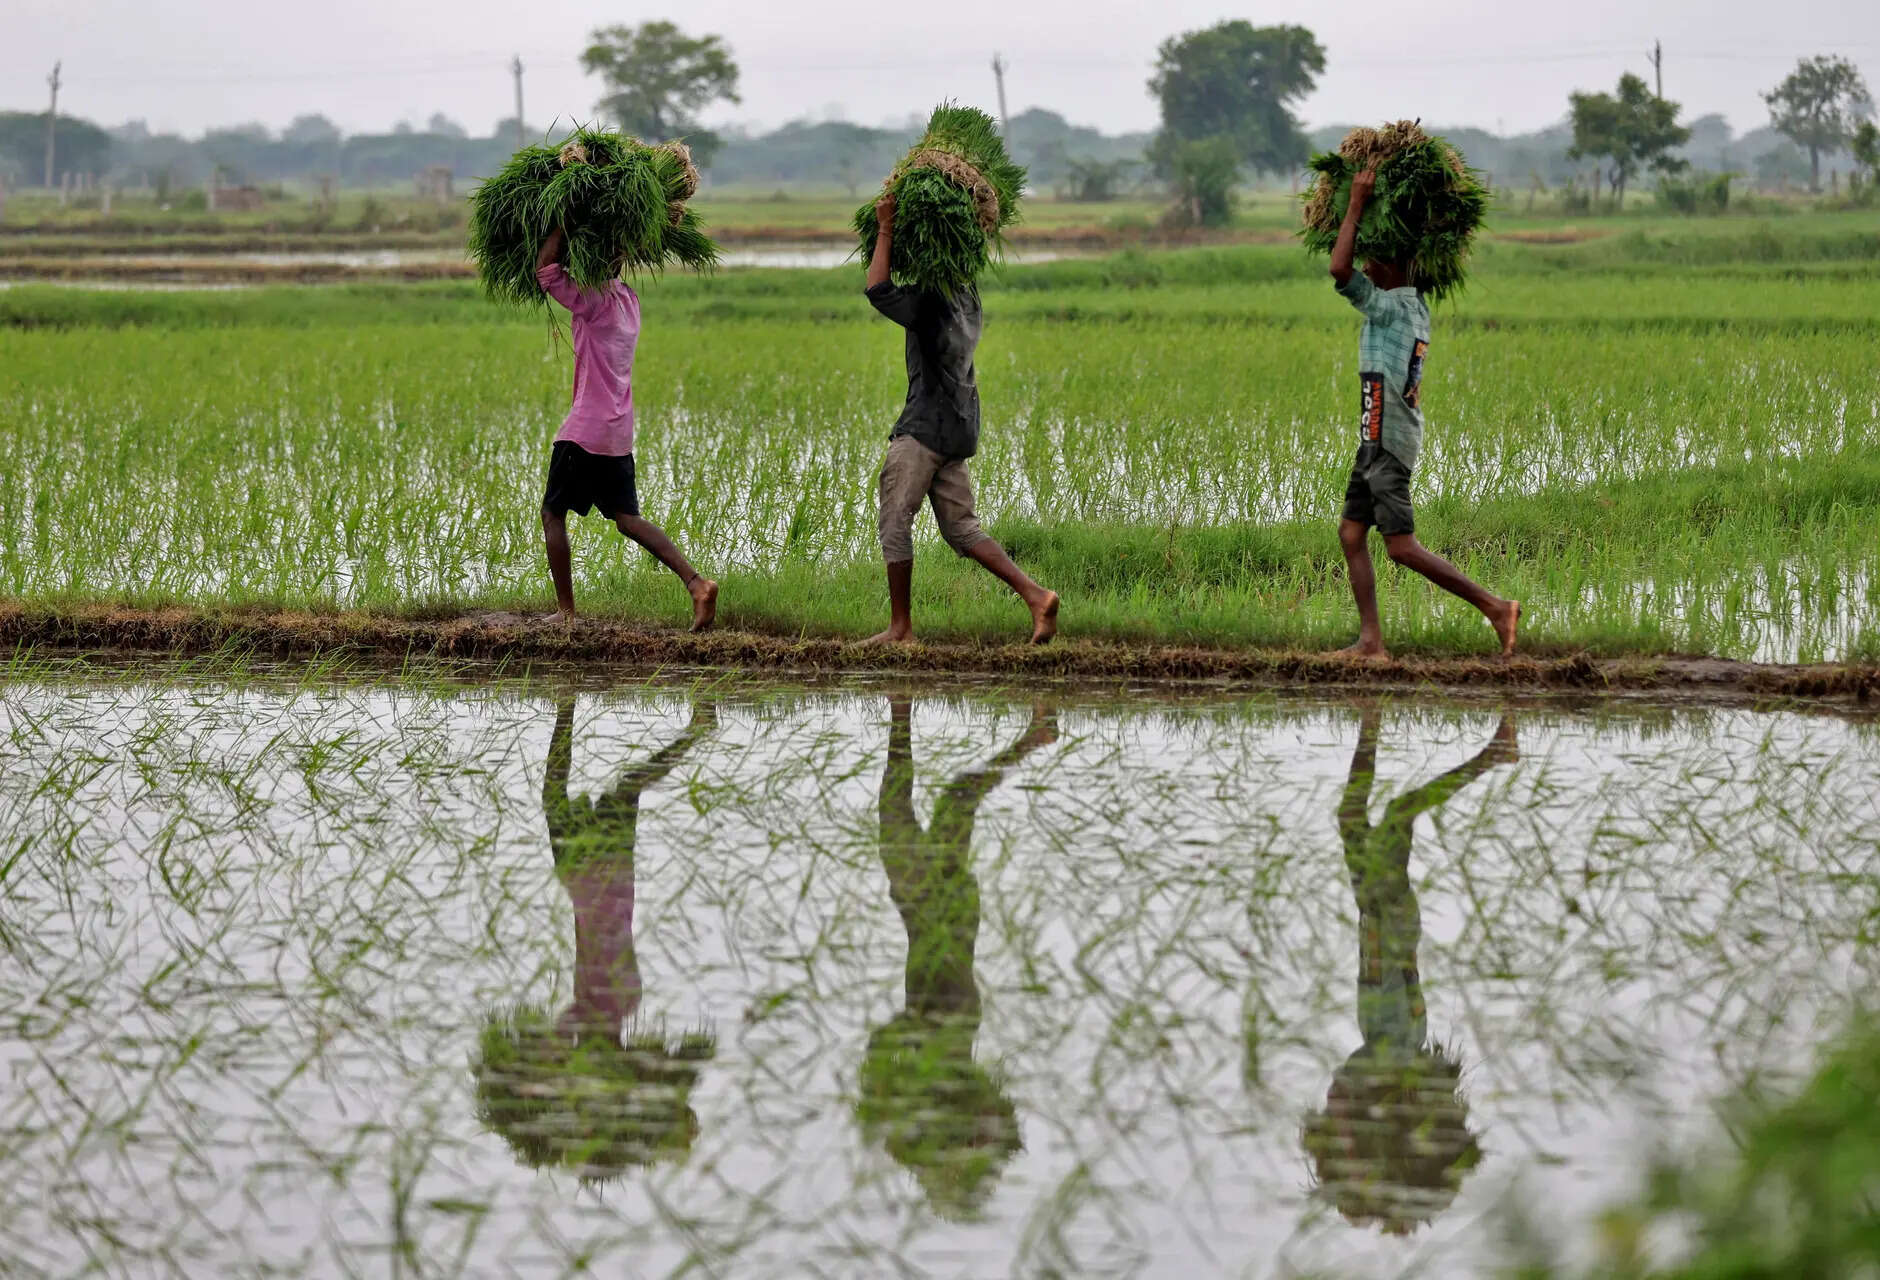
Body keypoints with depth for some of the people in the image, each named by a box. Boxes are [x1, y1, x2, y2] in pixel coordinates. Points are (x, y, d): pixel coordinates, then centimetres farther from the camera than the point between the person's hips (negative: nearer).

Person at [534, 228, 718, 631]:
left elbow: (545, 270, -19)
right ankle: (695, 581, -6)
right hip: (619, 434, 8)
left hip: (584, 432, -8)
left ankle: (566, 610, 3)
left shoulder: (595, 302, -14)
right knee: (627, 518, 10)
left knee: (553, 514, 5)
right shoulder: (627, 298, 12)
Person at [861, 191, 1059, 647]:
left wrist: (886, 229, -17)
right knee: (961, 528, 8)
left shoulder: (928, 304, -14)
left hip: (925, 426, -9)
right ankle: (1034, 594, -6)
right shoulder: (967, 297, 13)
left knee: (895, 522, -1)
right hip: (959, 426, 9)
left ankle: (900, 627, 0)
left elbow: (878, 290, -23)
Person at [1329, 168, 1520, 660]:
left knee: (1402, 547, -10)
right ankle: (1371, 641, 5)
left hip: (1388, 443, -10)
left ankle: (1494, 607, -9)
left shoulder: (1391, 306, -15)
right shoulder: (1414, 306, 13)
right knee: (1351, 534, 8)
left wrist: (1357, 203, -18)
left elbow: (1340, 270, -25)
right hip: (1376, 442, 10)